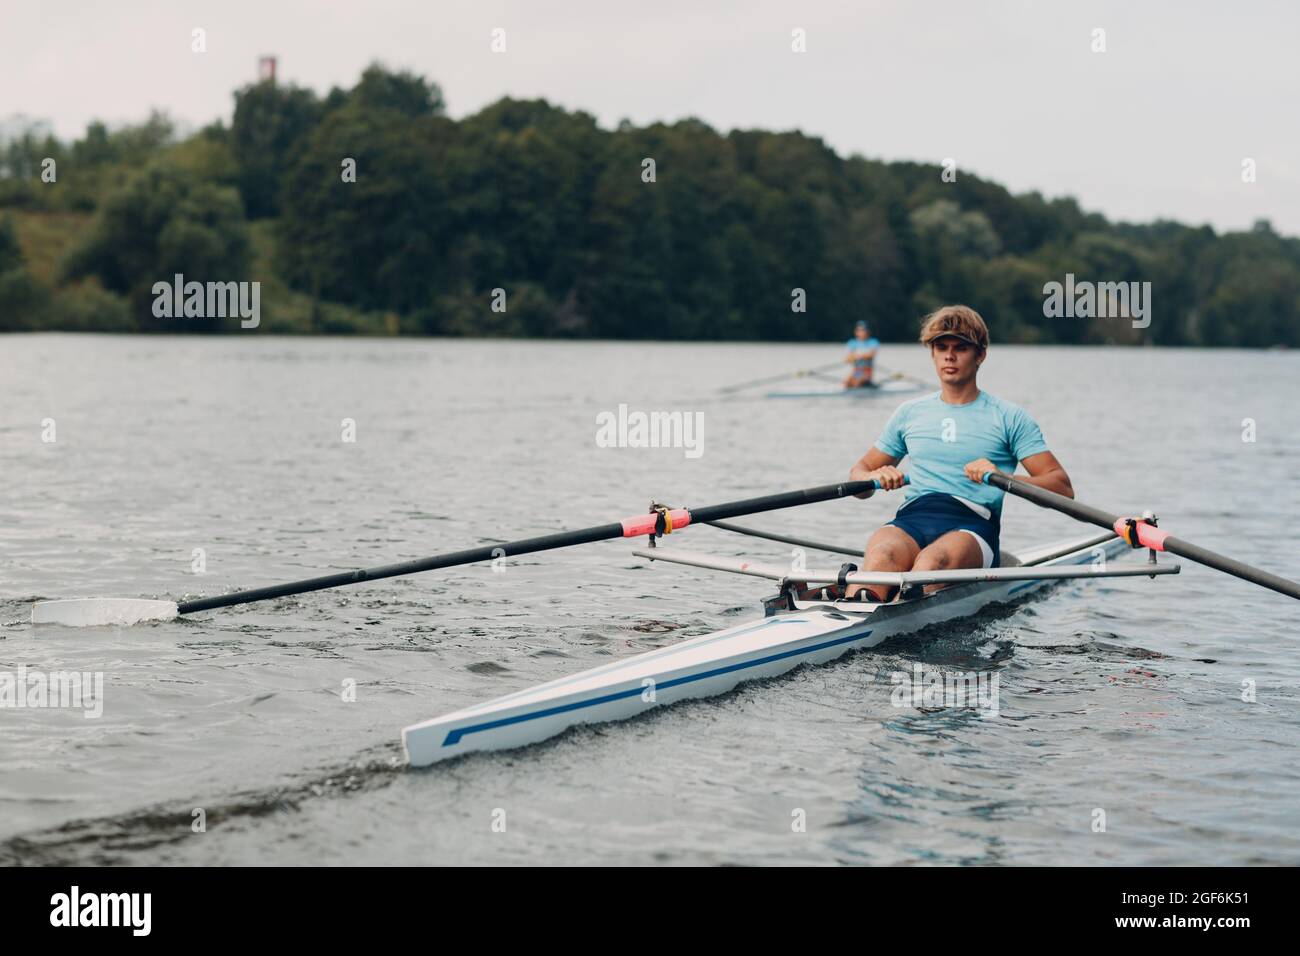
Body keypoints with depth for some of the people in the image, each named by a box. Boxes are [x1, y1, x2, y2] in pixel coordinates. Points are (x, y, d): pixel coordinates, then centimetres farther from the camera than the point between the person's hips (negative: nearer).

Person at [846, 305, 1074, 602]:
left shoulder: (1009, 417, 12)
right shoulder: (910, 413, 23)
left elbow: (1063, 488, 4)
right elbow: (858, 473, 27)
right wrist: (874, 477, 1)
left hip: (972, 523, -2)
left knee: (934, 559, -40)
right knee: (882, 552, -37)